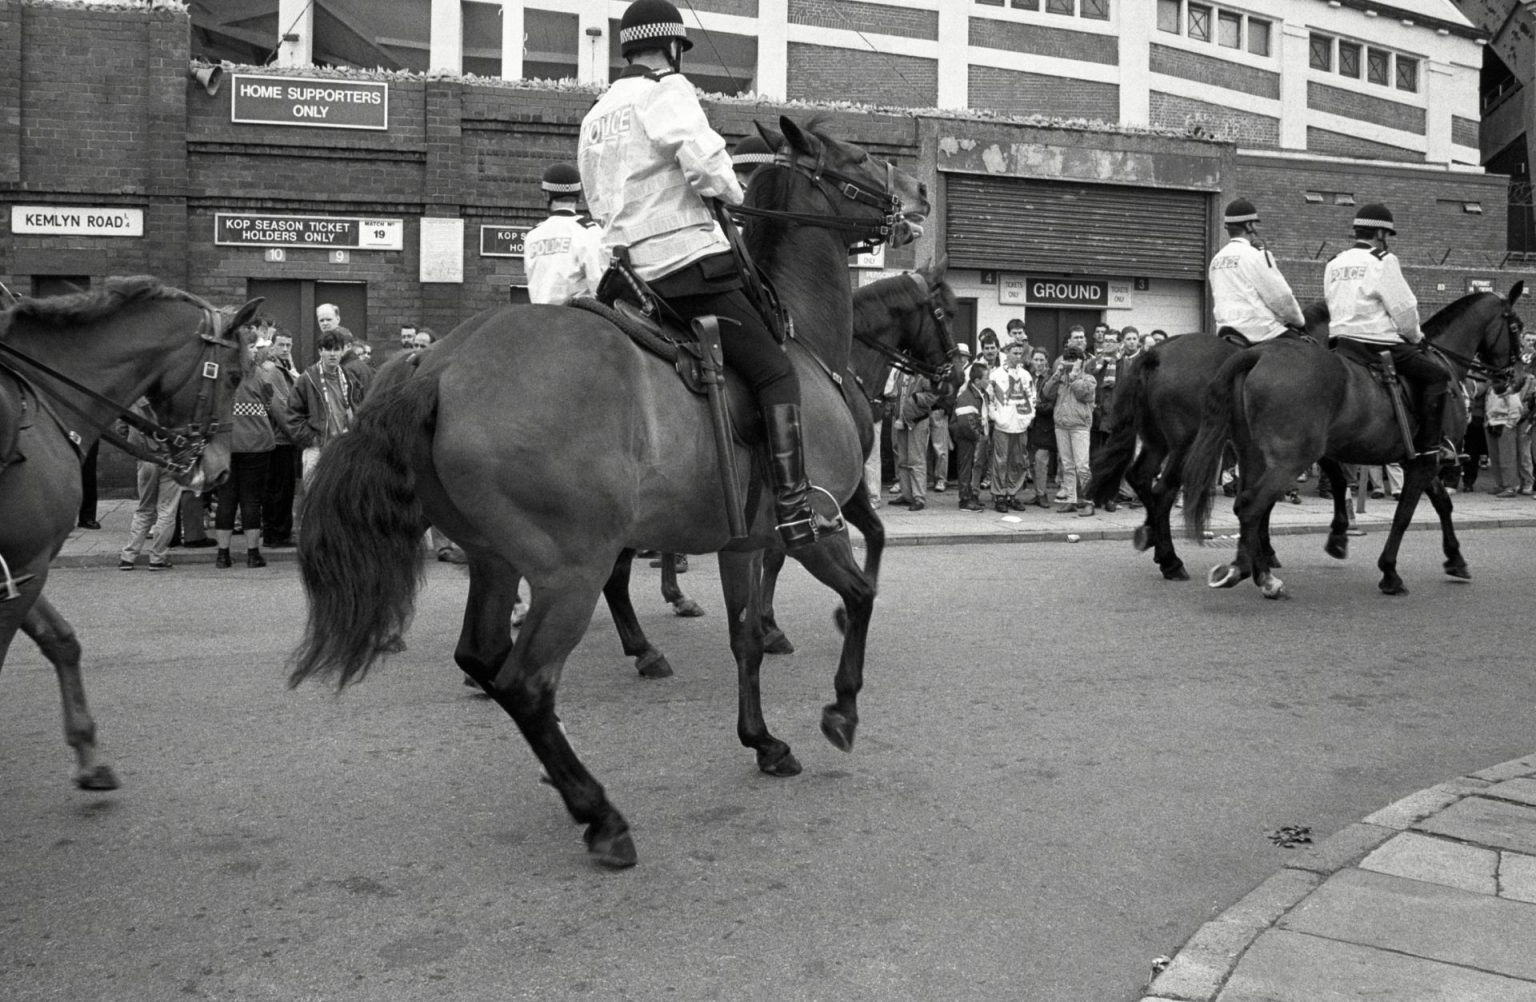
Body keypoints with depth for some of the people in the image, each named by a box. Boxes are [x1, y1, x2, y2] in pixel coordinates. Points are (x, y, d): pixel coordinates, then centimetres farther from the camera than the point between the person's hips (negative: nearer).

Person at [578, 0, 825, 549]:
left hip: (630, 272, 9)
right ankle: (793, 510, -15)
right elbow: (705, 163, -19)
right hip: (689, 263, -9)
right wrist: (734, 195, 0)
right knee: (775, 372, -7)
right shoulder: (668, 90, -4)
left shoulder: (595, 115, 22)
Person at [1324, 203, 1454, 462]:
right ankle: (1430, 443, -6)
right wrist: (1416, 337, 10)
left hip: (1339, 341, 8)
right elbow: (1404, 308, -8)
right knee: (1436, 375, 0)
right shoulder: (1382, 261, -7)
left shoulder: (1334, 264, 14)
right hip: (1378, 344, -7)